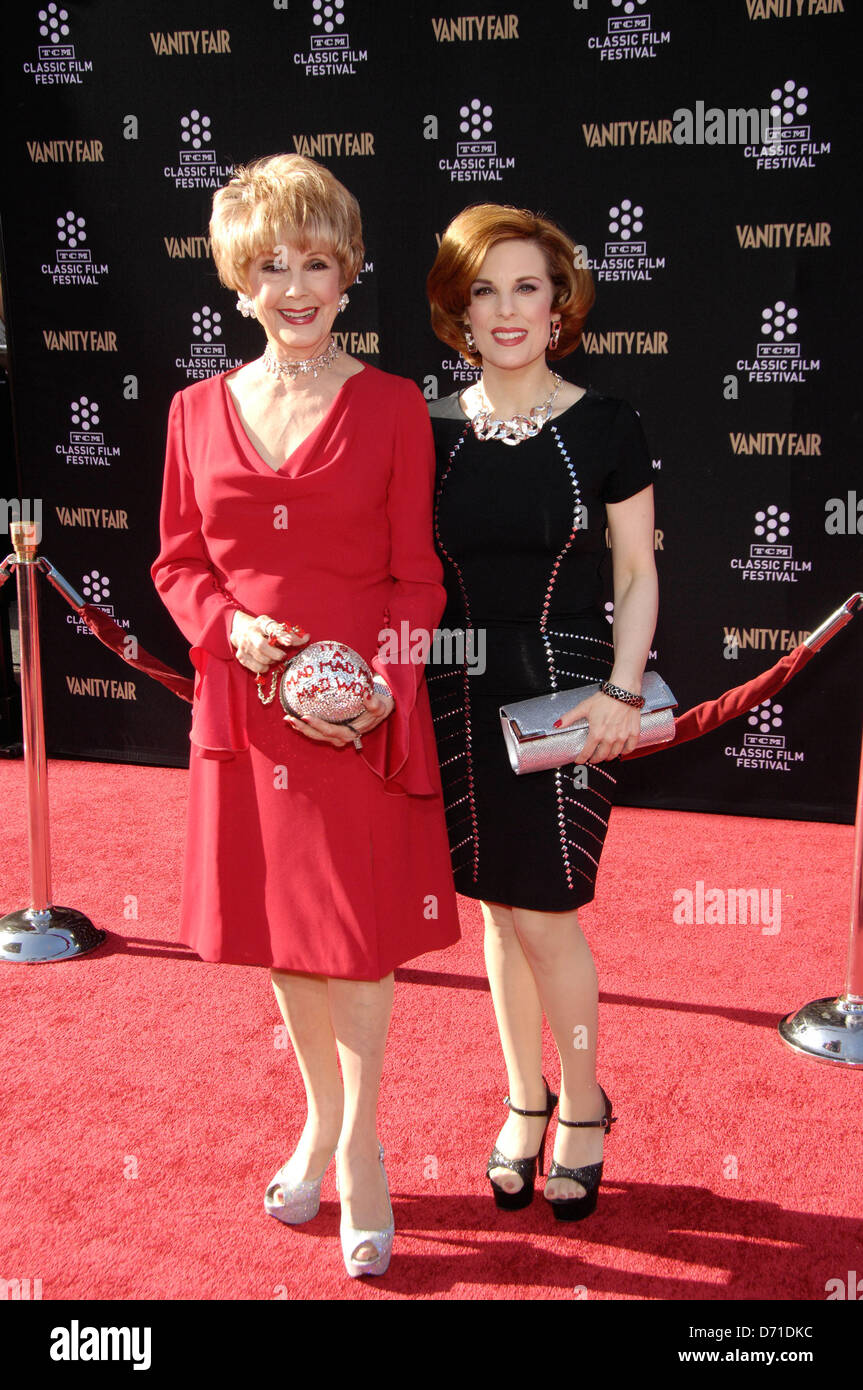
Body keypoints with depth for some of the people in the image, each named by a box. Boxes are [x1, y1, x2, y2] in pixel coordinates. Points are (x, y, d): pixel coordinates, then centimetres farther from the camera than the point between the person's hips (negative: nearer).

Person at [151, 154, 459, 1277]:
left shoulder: (393, 406, -4)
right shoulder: (200, 410, 4)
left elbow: (417, 577, -4)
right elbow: (179, 562, 10)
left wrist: (381, 688, -17)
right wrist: (227, 625, -10)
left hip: (364, 714, -3)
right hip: (246, 710, 3)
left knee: (361, 933, 5)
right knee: (278, 930, 15)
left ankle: (359, 1143, 26)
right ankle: (321, 1120, 37)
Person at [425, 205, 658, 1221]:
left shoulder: (604, 428, -4)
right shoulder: (431, 431, 2)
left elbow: (638, 577, 0)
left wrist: (622, 693, -11)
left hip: (564, 691, -3)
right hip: (461, 695, 3)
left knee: (543, 912, -1)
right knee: (497, 908, 12)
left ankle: (583, 1108, 23)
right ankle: (525, 1103, 31)